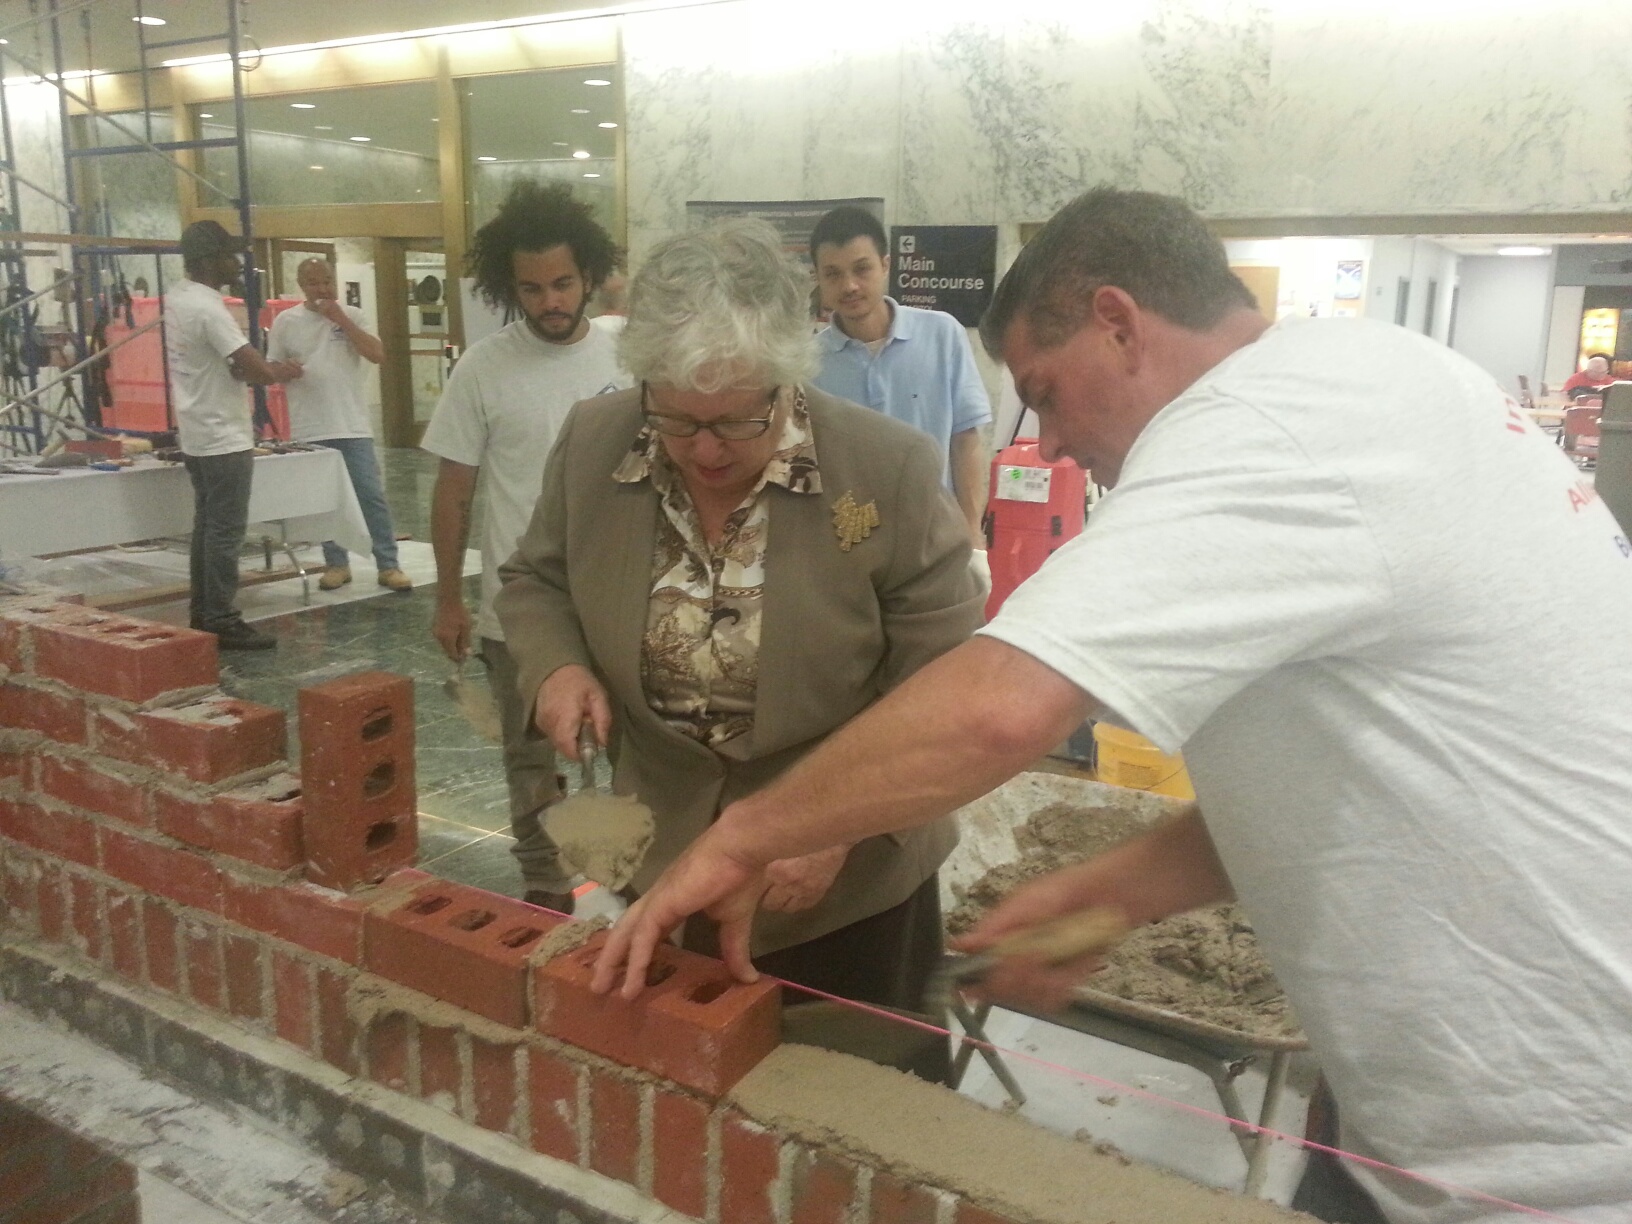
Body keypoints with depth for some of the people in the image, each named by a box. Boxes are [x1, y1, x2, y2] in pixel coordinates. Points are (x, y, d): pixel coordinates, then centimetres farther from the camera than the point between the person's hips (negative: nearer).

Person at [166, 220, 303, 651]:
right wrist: (281, 371, -2)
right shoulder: (207, 308, -20)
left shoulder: (178, 298, 11)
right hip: (223, 439, -10)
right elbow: (255, 369, -24)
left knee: (207, 526, 15)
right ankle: (221, 621, -2)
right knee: (226, 532, -6)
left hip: (198, 435, 10)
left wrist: (265, 368, 3)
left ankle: (202, 613, 22)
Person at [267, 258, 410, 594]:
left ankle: (388, 566, 4)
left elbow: (378, 355, -9)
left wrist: (340, 319, -11)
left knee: (372, 495, -1)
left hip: (353, 426, 0)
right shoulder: (285, 321, 4)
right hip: (310, 430, 1)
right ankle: (336, 564, 18)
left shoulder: (351, 315, 4)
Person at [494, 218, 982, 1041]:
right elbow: (535, 581, 7)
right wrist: (557, 665, -14)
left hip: (852, 888, -2)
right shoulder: (591, 444, -9)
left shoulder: (890, 471, -20)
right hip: (659, 865, 3)